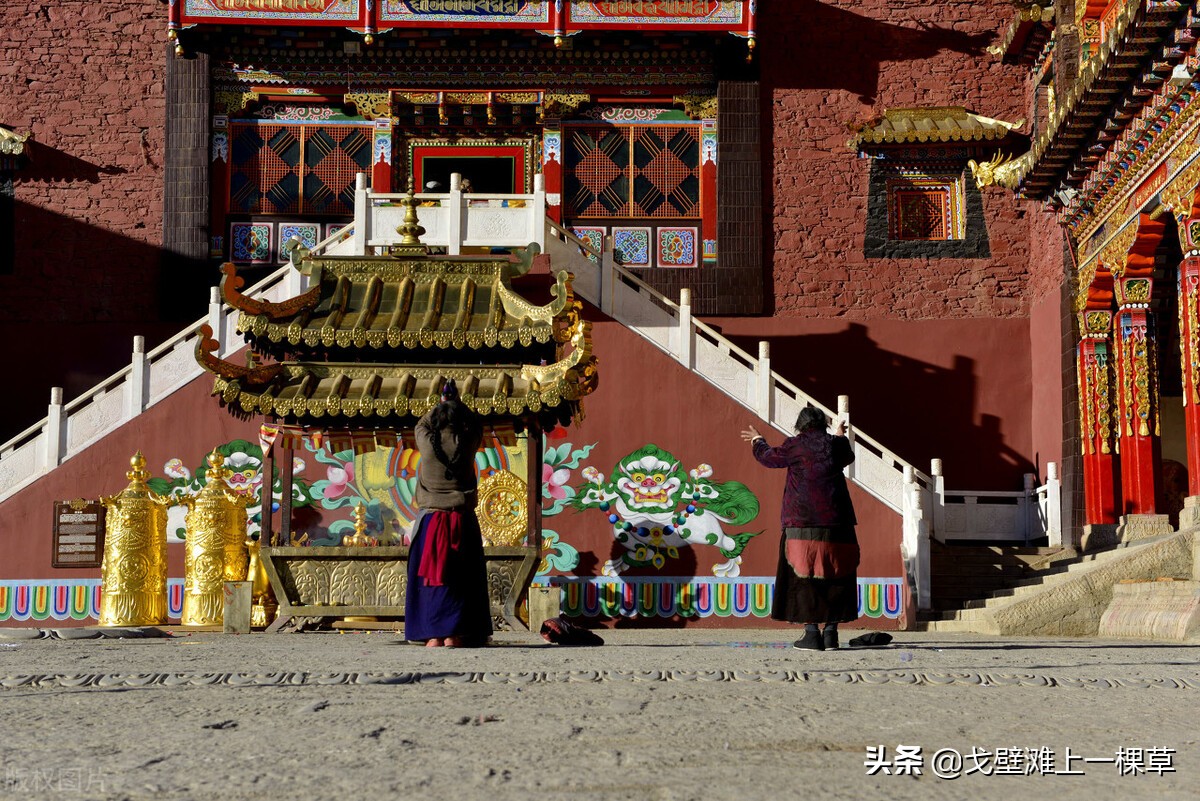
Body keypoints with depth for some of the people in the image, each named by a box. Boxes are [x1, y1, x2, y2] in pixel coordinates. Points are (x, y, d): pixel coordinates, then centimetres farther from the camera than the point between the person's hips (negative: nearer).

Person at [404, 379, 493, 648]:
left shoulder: (427, 444, -4)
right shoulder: (466, 445, -5)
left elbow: (421, 424, 18)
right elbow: (476, 424, 15)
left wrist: (442, 404, 25)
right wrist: (457, 403, 23)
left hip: (430, 520, 1)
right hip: (462, 521, -1)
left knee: (430, 576, 4)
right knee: (459, 579, 4)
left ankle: (433, 635, 0)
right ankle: (454, 635, -1)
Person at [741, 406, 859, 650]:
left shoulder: (796, 445, -2)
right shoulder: (836, 444, 7)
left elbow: (768, 457, 14)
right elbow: (848, 457, 31)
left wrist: (757, 441, 35)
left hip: (803, 523, -3)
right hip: (835, 524, 3)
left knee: (804, 576, 1)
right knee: (834, 575, 10)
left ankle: (811, 632, -5)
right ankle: (831, 631, 6)